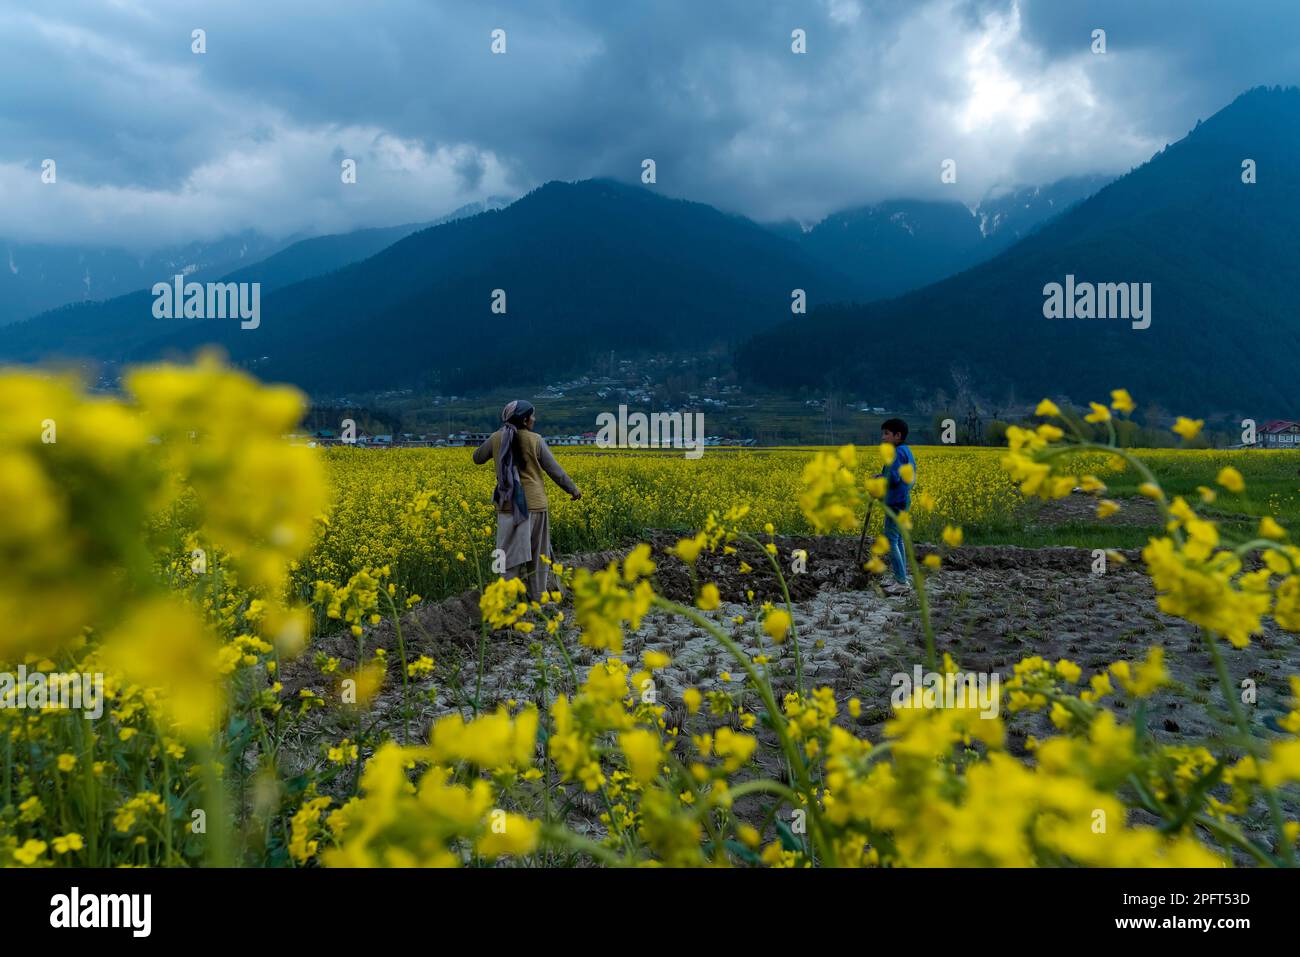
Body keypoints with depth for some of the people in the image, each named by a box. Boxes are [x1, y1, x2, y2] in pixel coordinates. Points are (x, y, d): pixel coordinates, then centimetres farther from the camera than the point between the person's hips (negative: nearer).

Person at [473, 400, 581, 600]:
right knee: (537, 553, 11)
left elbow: (478, 458, 17)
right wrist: (573, 489, 13)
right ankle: (538, 596, 19)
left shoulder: (496, 438, 0)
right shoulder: (535, 440, -7)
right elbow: (554, 470, -2)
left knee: (511, 553, 4)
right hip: (534, 503, -2)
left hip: (509, 505, 2)